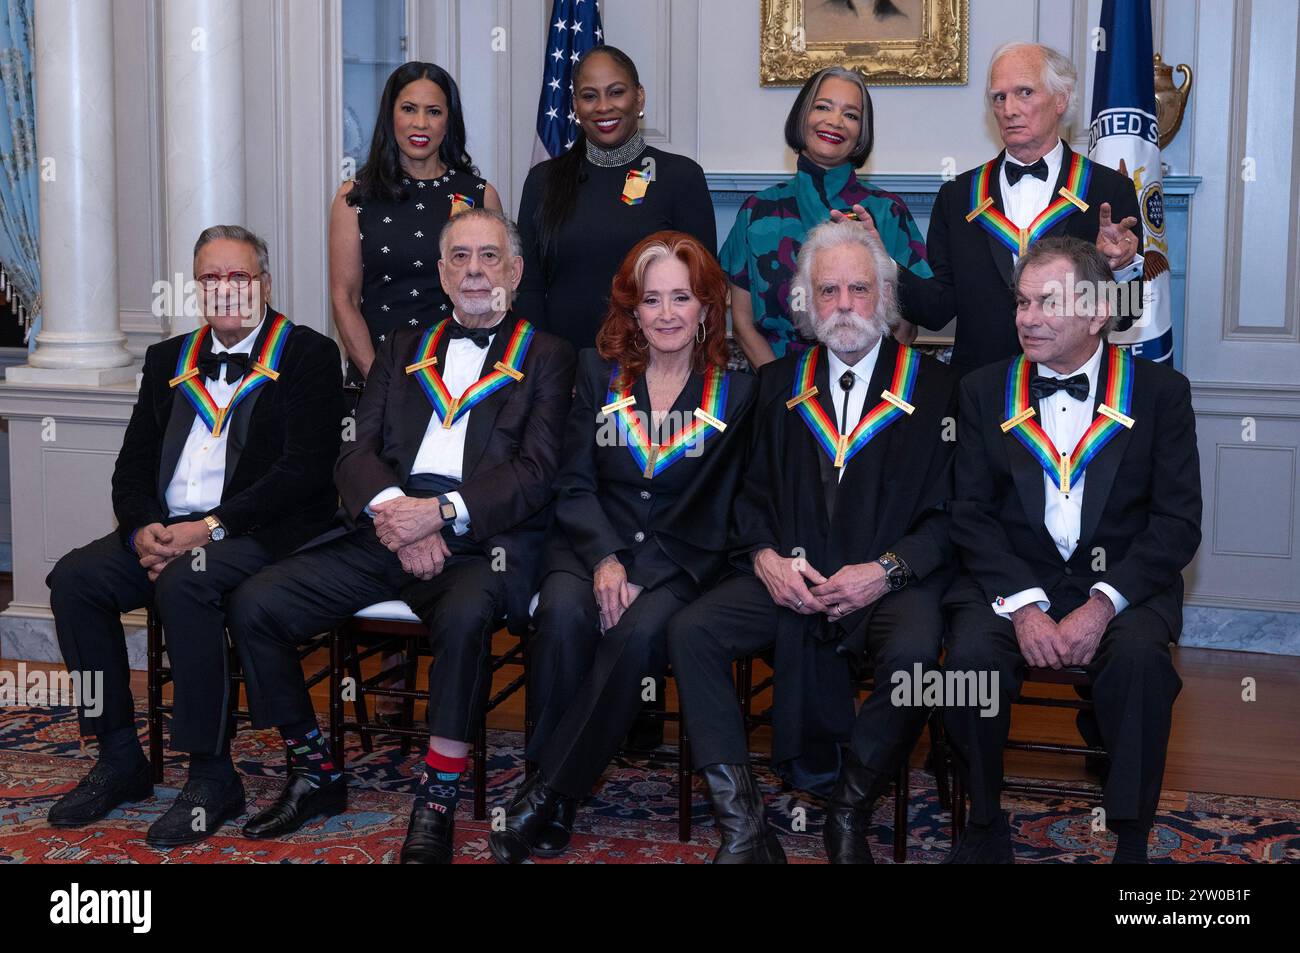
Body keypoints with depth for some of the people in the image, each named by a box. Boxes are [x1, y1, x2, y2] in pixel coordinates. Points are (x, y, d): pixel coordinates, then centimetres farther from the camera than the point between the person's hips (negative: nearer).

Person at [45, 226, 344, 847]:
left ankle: (212, 777, -22)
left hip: (259, 533, -6)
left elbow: (305, 469, -11)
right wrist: (143, 530, -7)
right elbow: (133, 465, 15)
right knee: (74, 578, -16)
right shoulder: (169, 360, 19)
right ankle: (119, 760, -5)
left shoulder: (308, 356, 0)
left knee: (183, 585, -34)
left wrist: (212, 528, -18)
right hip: (168, 530, 6)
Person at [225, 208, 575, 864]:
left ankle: (436, 804, -23)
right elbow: (358, 451, 11)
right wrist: (393, 512, -11)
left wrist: (440, 512, -17)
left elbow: (536, 471, -3)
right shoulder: (403, 350, 22)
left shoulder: (546, 357, 10)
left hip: (479, 538, -4)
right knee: (253, 605, -12)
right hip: (385, 530, 5)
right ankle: (315, 777, 4)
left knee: (464, 616, -38)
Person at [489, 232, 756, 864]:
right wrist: (606, 559, -15)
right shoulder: (598, 373, 9)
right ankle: (551, 807, -23)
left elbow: (719, 511, 1)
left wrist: (640, 576, -12)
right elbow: (574, 484, 3)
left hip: (679, 562, -1)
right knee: (563, 613, -32)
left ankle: (548, 795, -23)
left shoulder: (735, 392, 4)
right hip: (592, 544, 1)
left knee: (641, 630, -33)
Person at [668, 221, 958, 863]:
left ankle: (849, 816, -12)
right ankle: (743, 830, -19)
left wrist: (885, 570, -15)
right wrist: (766, 557, -6)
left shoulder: (936, 387, 6)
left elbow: (949, 512, -1)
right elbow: (751, 492, 14)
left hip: (892, 585, -3)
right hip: (788, 579, 3)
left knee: (913, 653, -35)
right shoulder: (779, 383, 16)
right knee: (690, 631, -22)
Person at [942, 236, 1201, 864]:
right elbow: (971, 513, 2)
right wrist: (1022, 603, -14)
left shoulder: (1161, 392, 4)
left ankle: (1131, 840, -15)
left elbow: (1178, 521, -1)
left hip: (1121, 582, -1)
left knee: (1140, 659, -32)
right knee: (971, 655, -29)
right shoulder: (984, 392, 9)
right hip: (1010, 578, 1)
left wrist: (1104, 603, -15)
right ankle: (986, 829, -8)